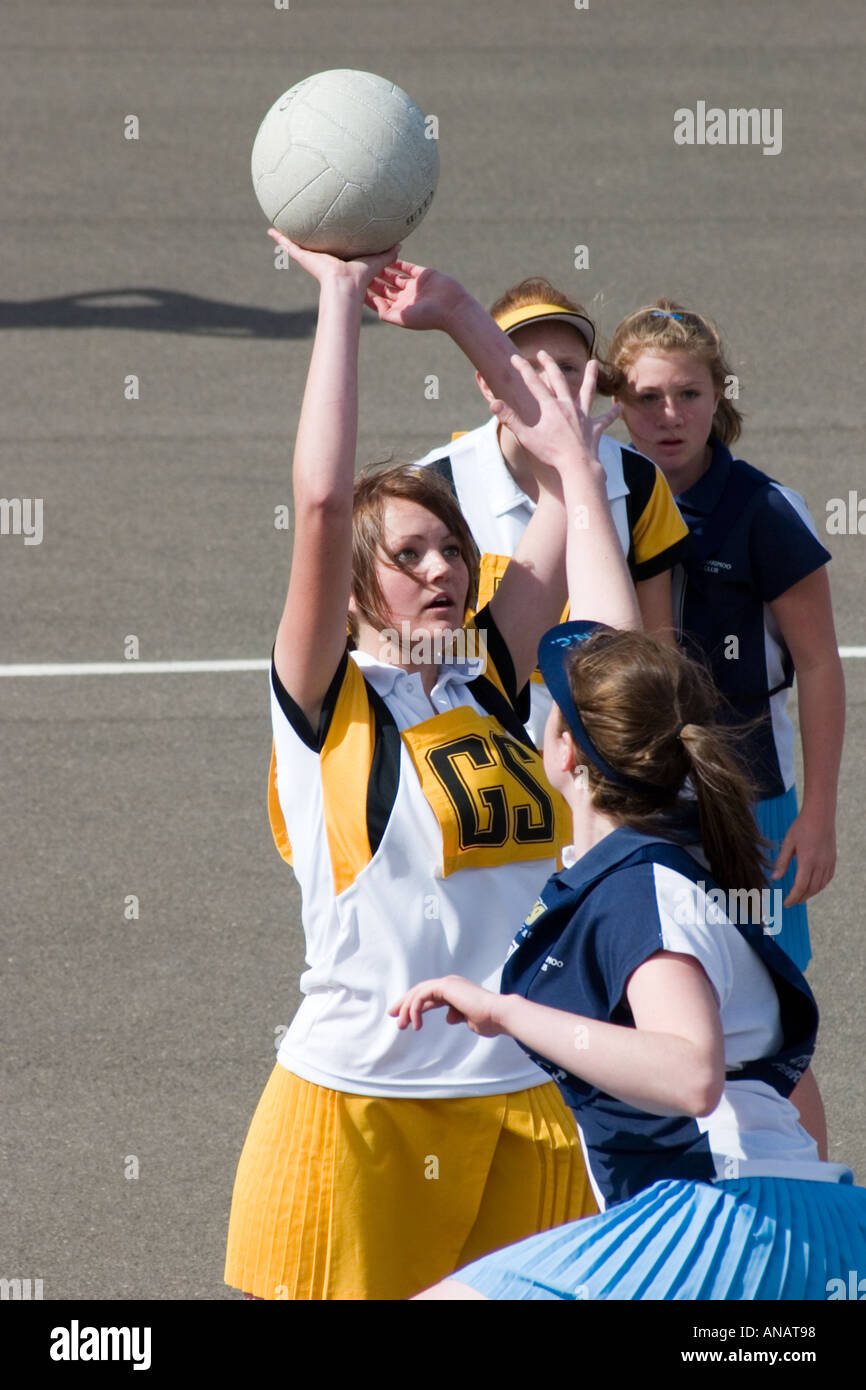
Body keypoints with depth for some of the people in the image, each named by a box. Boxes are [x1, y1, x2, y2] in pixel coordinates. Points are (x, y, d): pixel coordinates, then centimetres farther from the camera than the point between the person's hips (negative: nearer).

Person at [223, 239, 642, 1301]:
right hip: (359, 1107, -5)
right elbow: (321, 500, -16)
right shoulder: (325, 700, -2)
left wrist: (459, 316, 11)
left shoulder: (490, 680, 11)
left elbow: (566, 467, 14)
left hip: (525, 1095, 5)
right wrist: (339, 297, -9)